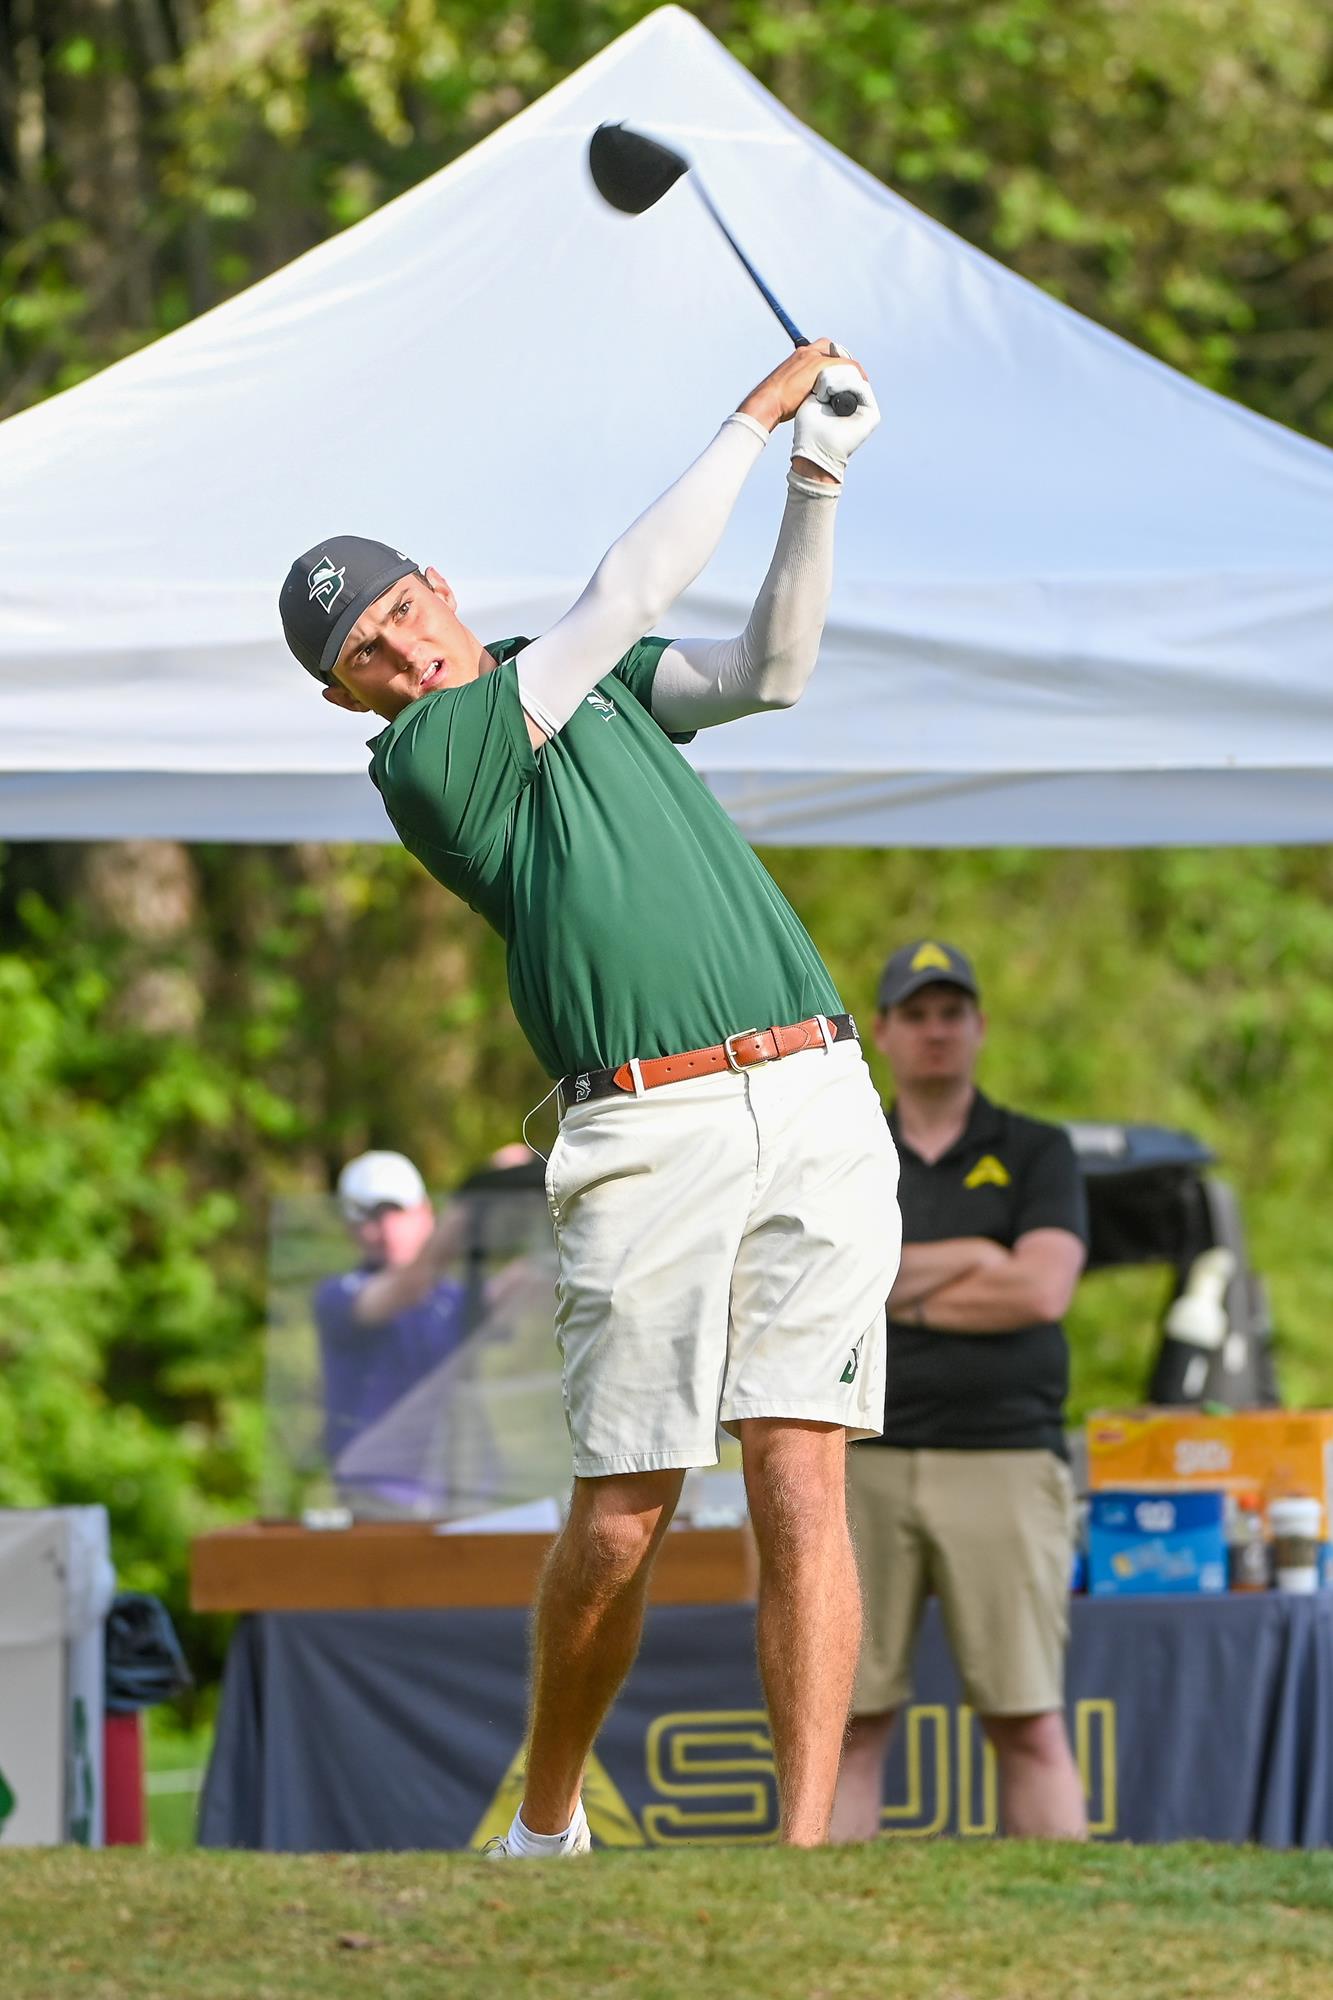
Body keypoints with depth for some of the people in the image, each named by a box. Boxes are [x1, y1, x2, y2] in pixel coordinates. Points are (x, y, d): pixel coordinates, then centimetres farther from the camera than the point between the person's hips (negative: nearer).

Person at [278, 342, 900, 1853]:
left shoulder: (583, 679, 20)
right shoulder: (422, 764, -3)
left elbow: (768, 669, 8)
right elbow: (630, 593, -5)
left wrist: (816, 482, -5)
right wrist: (754, 418, 2)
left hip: (815, 1106, 4)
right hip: (647, 1143, -4)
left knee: (800, 1481, -8)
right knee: (621, 1521, -4)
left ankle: (803, 1851, -12)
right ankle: (546, 1828, 20)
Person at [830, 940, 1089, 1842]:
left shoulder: (1037, 1154, 11)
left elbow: (1041, 1290, -5)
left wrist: (891, 1290, -1)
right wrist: (968, 1260, -3)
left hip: (1002, 1458, -2)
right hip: (862, 1465, 2)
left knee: (1030, 1726, -5)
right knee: (850, 1723, -1)